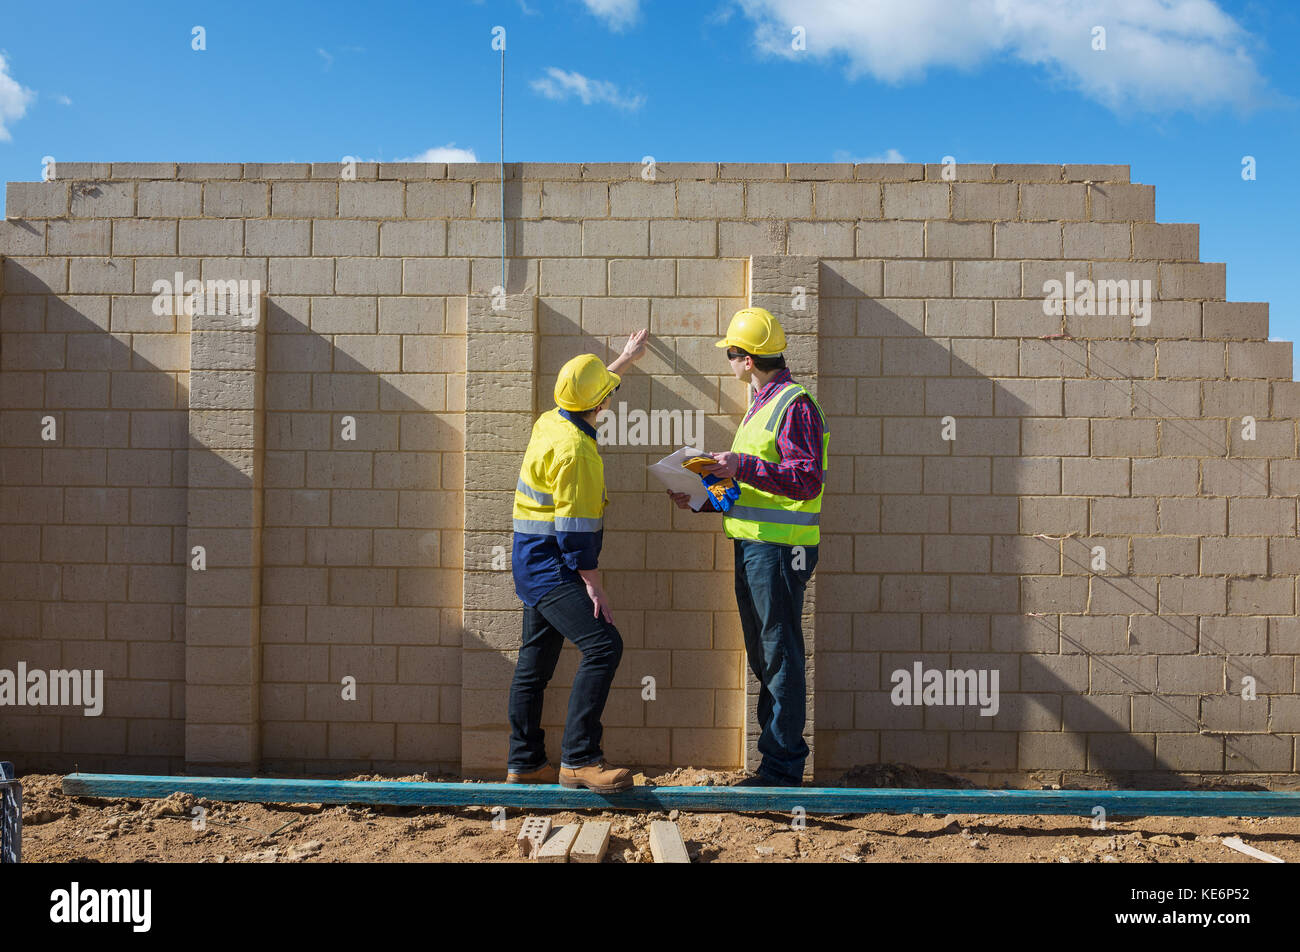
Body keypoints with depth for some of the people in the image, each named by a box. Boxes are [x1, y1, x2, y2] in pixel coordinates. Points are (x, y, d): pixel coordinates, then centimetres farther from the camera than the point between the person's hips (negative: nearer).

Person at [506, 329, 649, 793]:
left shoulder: (552, 421, 7)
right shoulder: (574, 449, -20)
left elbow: (583, 393, 31)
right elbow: (574, 528, -22)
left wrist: (624, 359, 41)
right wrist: (593, 585, -19)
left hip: (536, 563, 10)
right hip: (550, 566, -10)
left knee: (536, 660, 13)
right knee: (603, 645, -19)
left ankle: (524, 762, 22)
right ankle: (578, 758, -18)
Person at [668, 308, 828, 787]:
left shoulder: (794, 405, -12)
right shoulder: (762, 405, 19)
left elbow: (807, 480, -22)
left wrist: (742, 466, -24)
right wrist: (701, 499, 16)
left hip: (779, 548, -10)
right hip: (753, 545, 10)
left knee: (780, 656, -3)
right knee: (762, 655, 15)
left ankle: (782, 766, 5)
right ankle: (783, 750, 26)